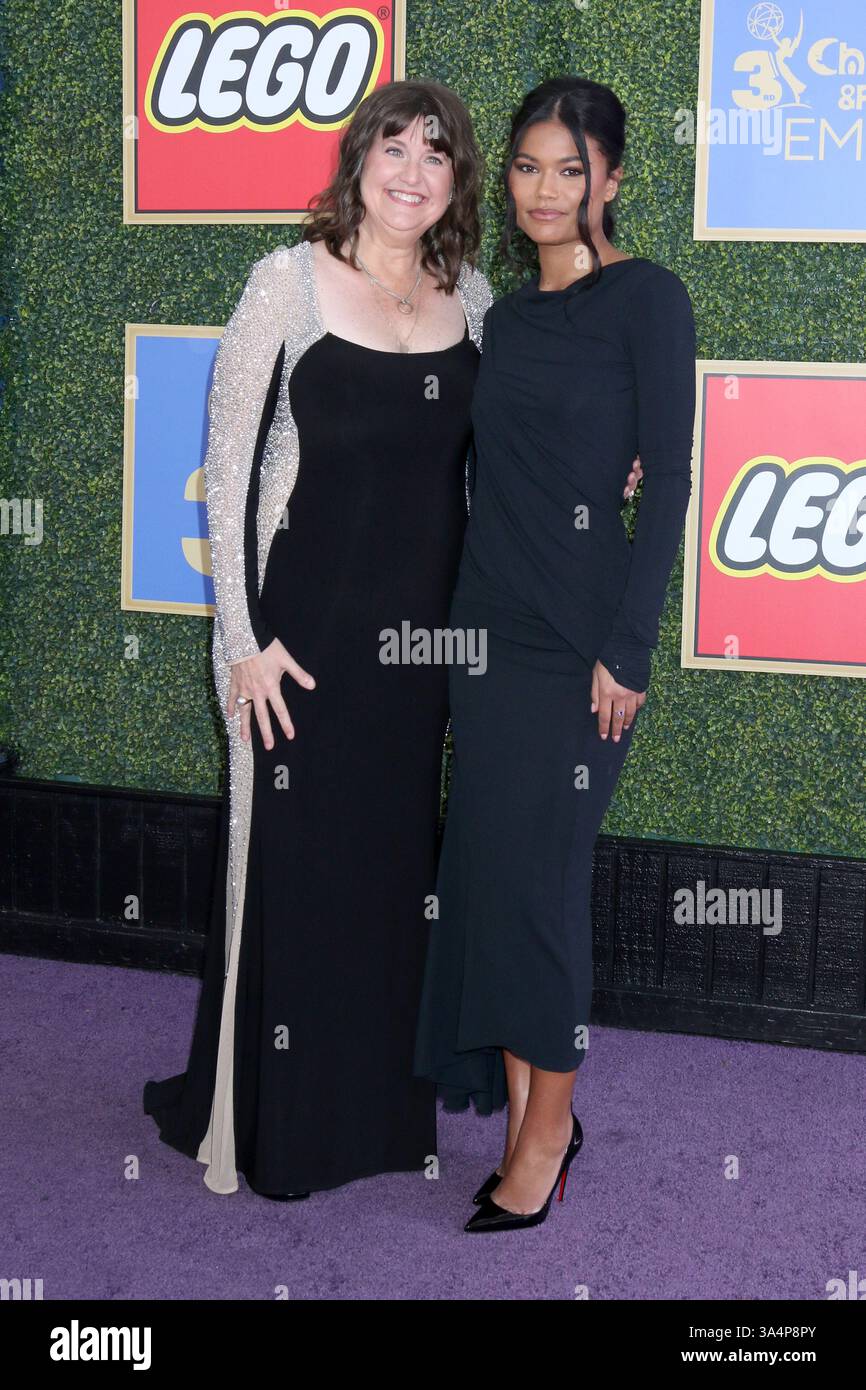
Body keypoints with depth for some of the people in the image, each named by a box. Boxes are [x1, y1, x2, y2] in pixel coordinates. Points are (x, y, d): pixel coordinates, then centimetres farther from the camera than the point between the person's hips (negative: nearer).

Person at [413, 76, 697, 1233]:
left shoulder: (647, 299, -5)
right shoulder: (508, 317, 14)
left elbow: (668, 481, -10)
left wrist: (628, 649, -15)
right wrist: (465, 618, 12)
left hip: (580, 637, -6)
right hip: (489, 626, 7)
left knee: (535, 874, -3)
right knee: (487, 869, 8)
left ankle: (545, 1137, 12)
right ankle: (523, 1113, 21)